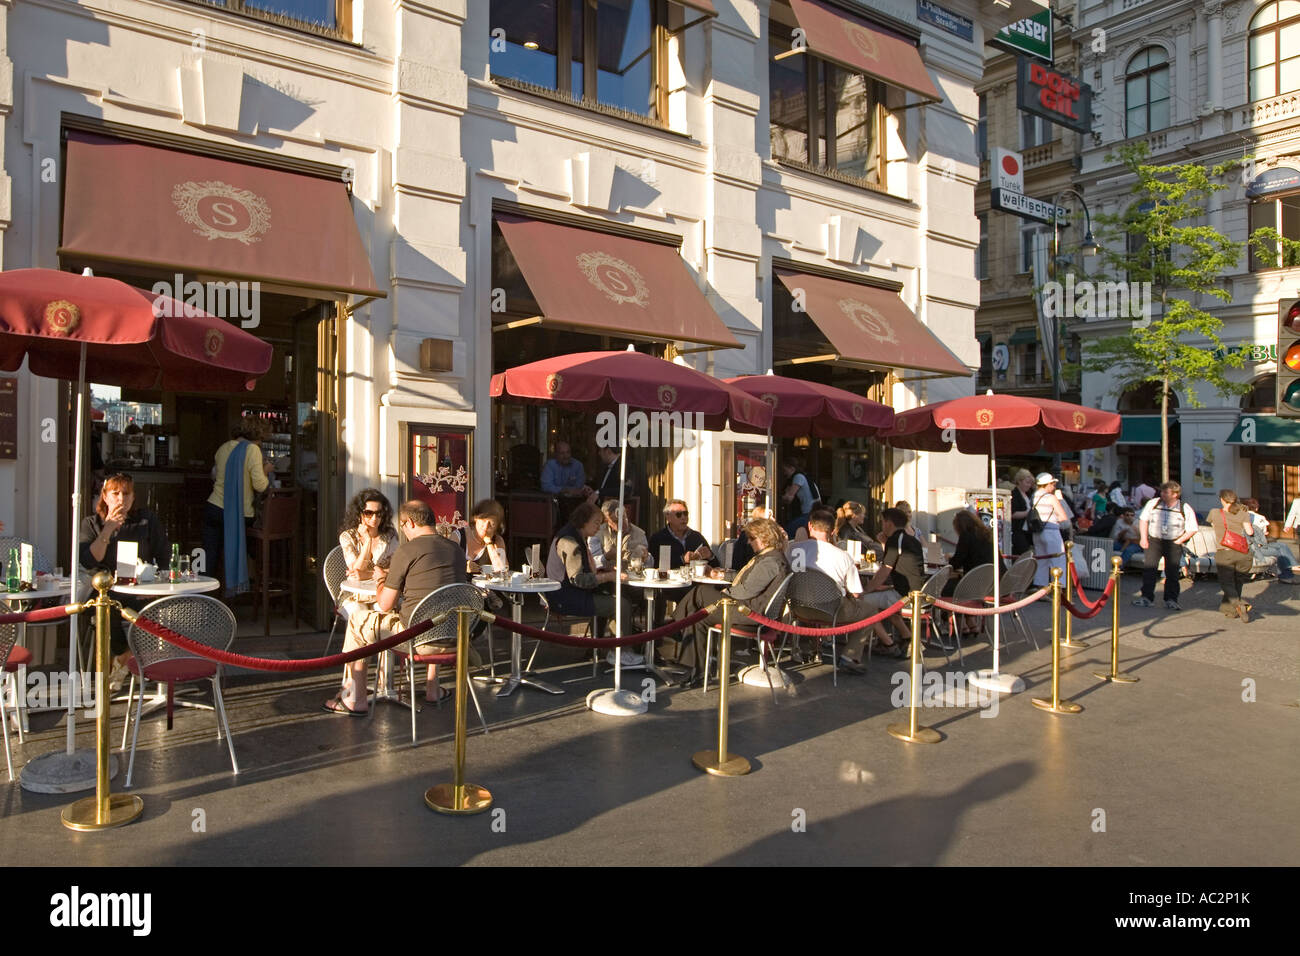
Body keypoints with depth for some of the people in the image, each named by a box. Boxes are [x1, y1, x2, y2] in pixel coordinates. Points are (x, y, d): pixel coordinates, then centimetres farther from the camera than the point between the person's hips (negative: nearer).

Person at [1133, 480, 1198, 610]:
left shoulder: (1185, 509, -5)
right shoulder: (1153, 503, -1)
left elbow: (1192, 529, 1)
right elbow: (1143, 520, 9)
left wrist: (1178, 541, -6)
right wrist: (1143, 538, 2)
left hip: (1173, 543, -1)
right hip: (1154, 540, 1)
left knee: (1172, 571, 1)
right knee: (1149, 569, -8)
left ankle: (1171, 600, 12)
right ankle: (1147, 597, -4)